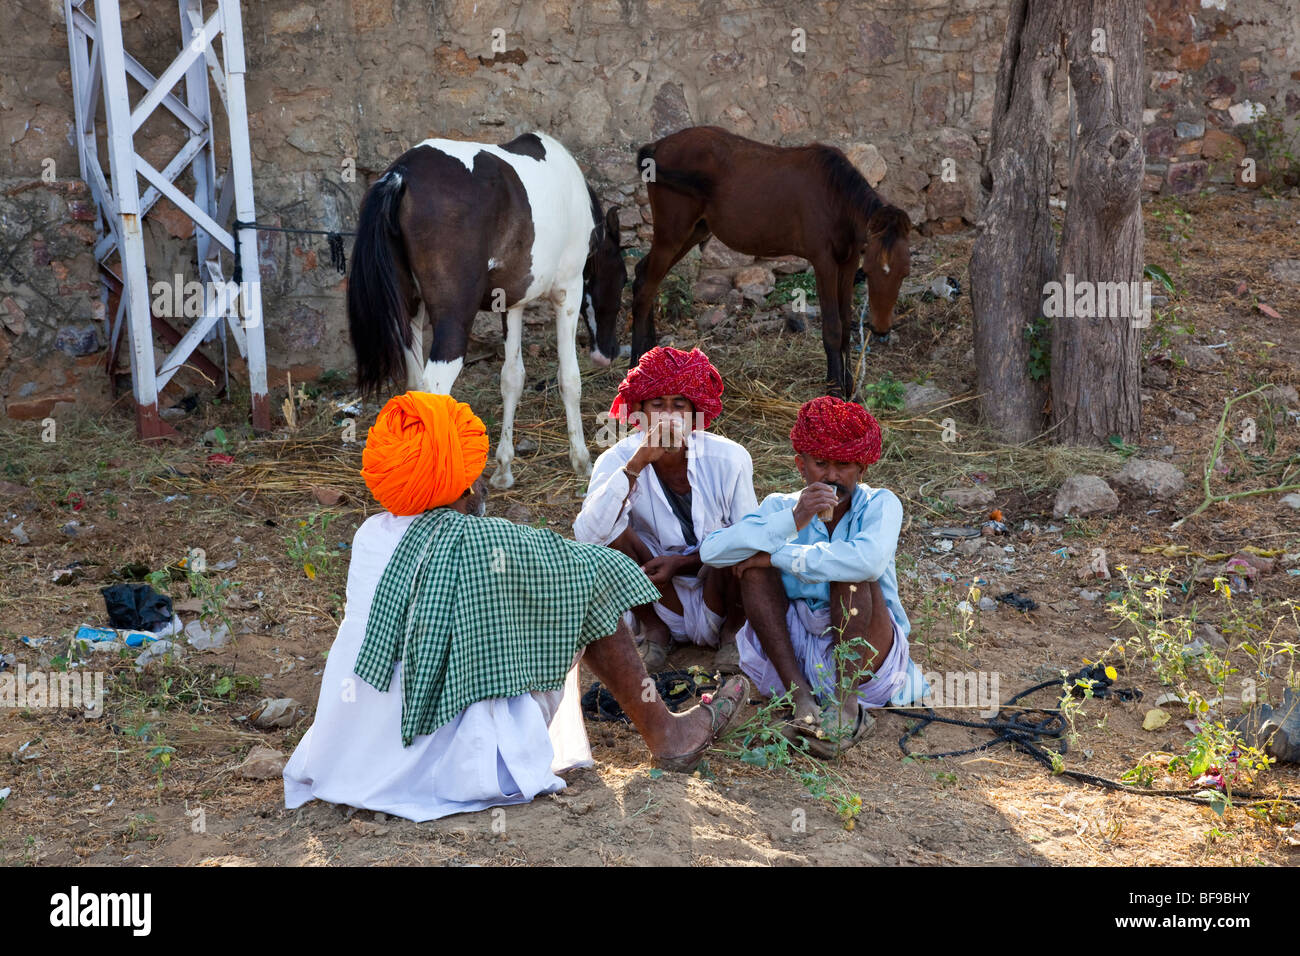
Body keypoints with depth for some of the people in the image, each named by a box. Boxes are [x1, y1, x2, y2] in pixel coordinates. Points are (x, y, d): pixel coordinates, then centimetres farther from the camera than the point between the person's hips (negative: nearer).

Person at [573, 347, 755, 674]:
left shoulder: (729, 458, -15)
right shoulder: (617, 460, -15)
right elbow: (587, 534, -30)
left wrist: (682, 562, -21)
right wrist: (638, 463, -37)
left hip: (718, 604, -1)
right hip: (660, 604, 1)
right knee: (611, 529, -22)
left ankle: (732, 630, 0)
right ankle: (654, 631, -2)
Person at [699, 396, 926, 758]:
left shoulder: (880, 504, -5)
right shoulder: (781, 507, 3)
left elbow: (869, 560, -31)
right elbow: (711, 551, -15)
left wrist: (778, 555, -21)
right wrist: (793, 520, -24)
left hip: (862, 655, -3)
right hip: (793, 651, 3)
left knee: (852, 570, -24)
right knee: (755, 560, -16)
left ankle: (846, 704, -29)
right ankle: (802, 699, -27)